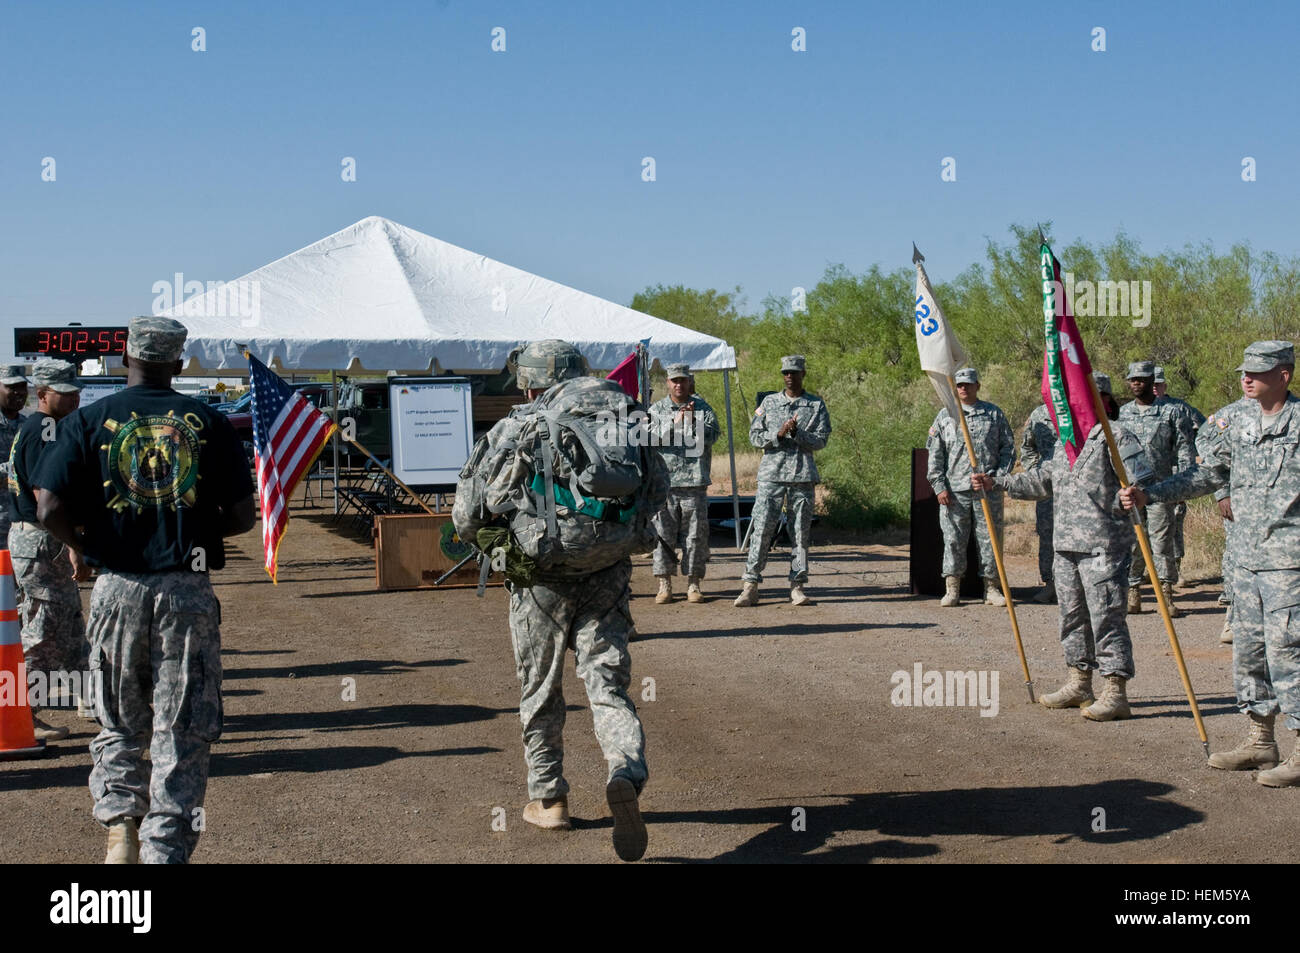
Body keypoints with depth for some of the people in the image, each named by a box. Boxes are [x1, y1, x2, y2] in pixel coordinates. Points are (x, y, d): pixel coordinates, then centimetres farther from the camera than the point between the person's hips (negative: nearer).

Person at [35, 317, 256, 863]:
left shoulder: (90, 421, 1)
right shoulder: (207, 422, 3)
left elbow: (50, 510, -8)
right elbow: (242, 517, 0)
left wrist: (86, 543, 10)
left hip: (117, 589, 1)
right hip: (188, 591, 0)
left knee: (119, 725, 18)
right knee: (181, 733, 5)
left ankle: (119, 826, 4)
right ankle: (166, 849, 0)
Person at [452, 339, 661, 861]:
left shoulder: (511, 431, -1)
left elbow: (470, 510, -4)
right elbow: (658, 490, 8)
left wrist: (476, 536, 18)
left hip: (540, 579, -1)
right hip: (605, 576, 1)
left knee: (540, 693, 16)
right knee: (608, 686, 1)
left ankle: (548, 799, 24)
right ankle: (627, 775, -26)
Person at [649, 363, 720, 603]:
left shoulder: (702, 407, 10)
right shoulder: (656, 409, 9)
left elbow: (712, 435, -3)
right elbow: (650, 439, -4)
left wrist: (692, 421, -15)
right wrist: (674, 423, -14)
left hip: (694, 481, 0)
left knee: (696, 535, 1)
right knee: (663, 534, 0)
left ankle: (693, 583, 9)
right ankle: (664, 584, 7)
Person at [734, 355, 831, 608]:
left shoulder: (817, 405, 7)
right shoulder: (769, 402, 10)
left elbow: (820, 440, -1)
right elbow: (755, 435, 5)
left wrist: (796, 433, -16)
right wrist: (778, 434, -11)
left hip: (802, 475, 0)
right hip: (771, 473, 0)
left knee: (800, 532, 2)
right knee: (761, 529, -5)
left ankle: (797, 586, 9)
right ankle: (751, 586, -3)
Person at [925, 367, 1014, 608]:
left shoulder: (994, 414, 8)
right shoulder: (945, 416, 9)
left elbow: (1008, 448, 9)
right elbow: (935, 455, 8)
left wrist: (999, 477, -3)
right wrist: (939, 486, -1)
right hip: (954, 490, 0)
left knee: (990, 539, 3)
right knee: (953, 541, 1)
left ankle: (991, 588, 11)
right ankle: (952, 590, 7)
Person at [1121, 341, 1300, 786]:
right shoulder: (1234, 420, 10)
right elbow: (1207, 474, 17)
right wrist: (1148, 496, 10)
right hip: (1246, 557, 7)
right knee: (1248, 648, 12)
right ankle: (1260, 740, 24)